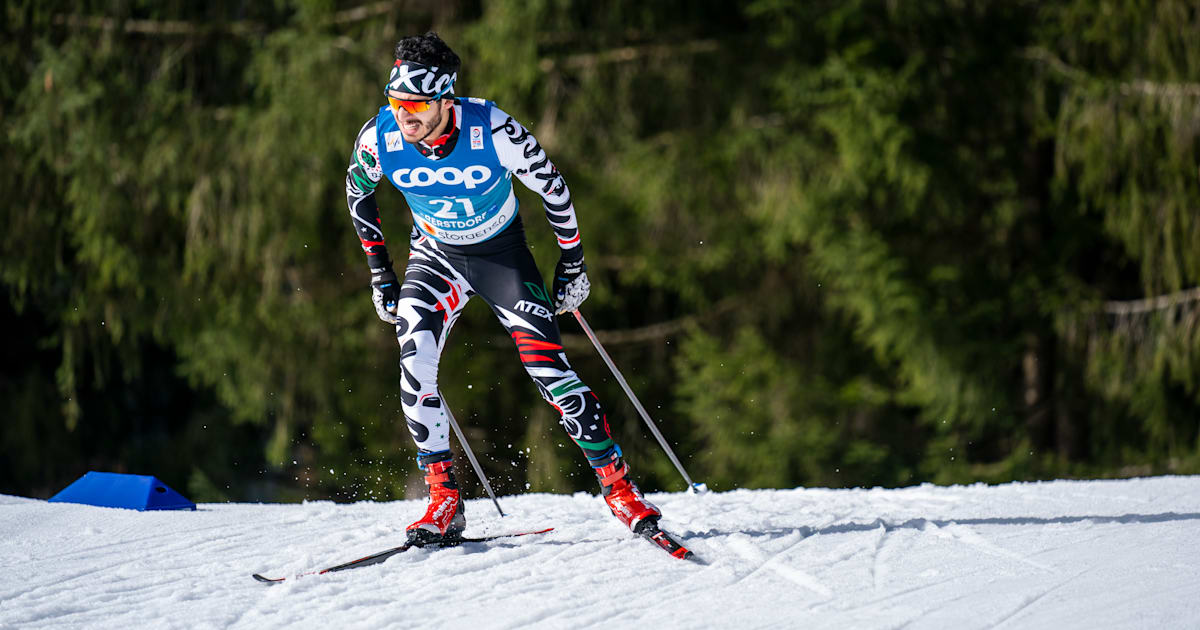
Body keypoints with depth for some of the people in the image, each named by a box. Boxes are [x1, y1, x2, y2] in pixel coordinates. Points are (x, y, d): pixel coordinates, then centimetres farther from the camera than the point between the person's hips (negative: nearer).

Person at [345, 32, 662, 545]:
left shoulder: (494, 131, -30)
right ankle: (443, 500, -12)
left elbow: (553, 188, -12)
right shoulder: (380, 137, -22)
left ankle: (617, 484, 0)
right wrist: (379, 269, 4)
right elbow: (358, 190, 2)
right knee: (414, 361, -21)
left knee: (546, 364, -14)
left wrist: (571, 263, -4)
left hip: (503, 253, -2)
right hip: (435, 255, 2)